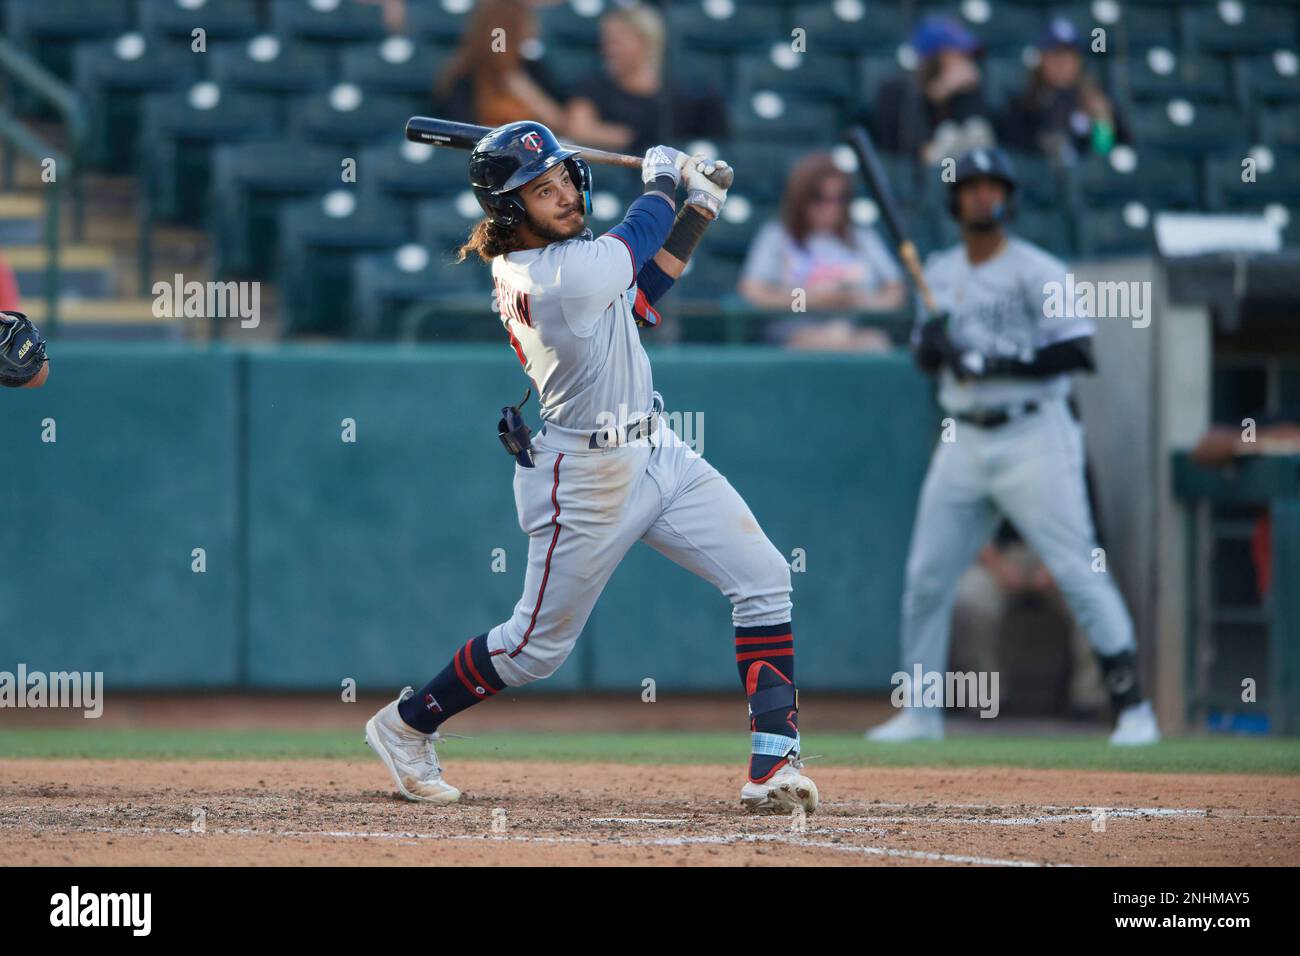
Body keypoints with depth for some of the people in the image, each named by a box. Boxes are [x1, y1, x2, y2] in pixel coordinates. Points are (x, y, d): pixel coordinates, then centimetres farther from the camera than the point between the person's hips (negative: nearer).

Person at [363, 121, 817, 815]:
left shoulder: (535, 259, 3)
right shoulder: (558, 276, -25)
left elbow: (641, 289, 16)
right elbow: (635, 240, -8)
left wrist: (700, 206, 10)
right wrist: (661, 180, 11)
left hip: (658, 456, 9)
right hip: (586, 480, -9)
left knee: (764, 578, -4)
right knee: (537, 647, 5)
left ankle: (773, 765, -8)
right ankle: (405, 726, 29)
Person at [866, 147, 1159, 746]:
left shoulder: (1037, 271, -7)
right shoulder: (940, 274, 13)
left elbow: (1077, 351, -15)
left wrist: (999, 361, -23)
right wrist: (931, 343, -5)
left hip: (1033, 440, -6)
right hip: (963, 443, 6)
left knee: (1077, 571, -10)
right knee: (926, 578, 4)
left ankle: (1132, 707, -7)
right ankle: (920, 713, 15)